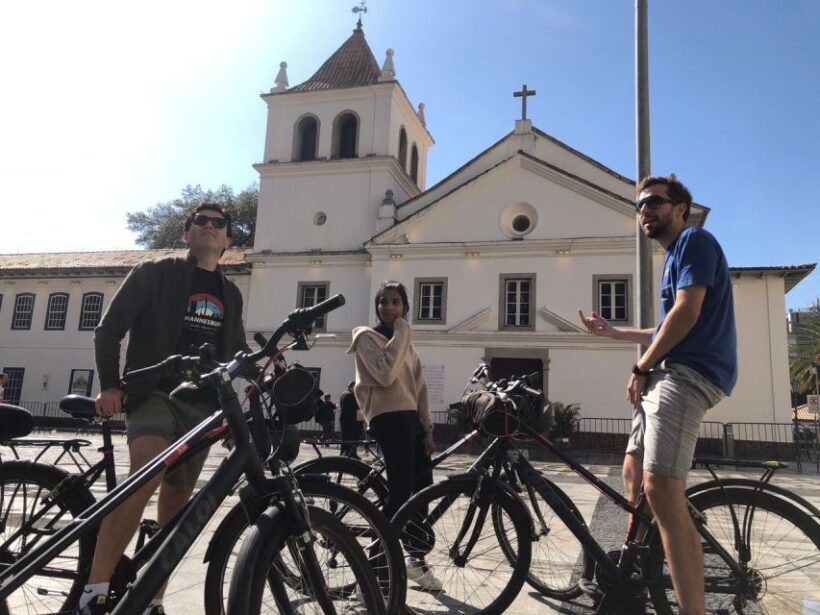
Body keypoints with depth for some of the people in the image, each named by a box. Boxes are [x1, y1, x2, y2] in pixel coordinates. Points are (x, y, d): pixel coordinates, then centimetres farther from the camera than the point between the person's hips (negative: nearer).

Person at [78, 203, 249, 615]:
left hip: (202, 404, 5)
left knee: (176, 501, 7)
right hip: (154, 393, -5)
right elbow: (109, 329, 0)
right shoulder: (154, 273, 4)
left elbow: (237, 349, 25)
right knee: (148, 472, -30)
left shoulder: (230, 294, 17)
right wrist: (109, 385, -12)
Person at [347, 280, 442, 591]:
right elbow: (385, 374, -21)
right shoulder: (367, 337, -1)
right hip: (388, 417, -8)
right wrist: (401, 334, -12)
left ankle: (416, 558, 24)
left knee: (423, 488, 9)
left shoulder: (406, 343, 23)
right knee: (401, 490, -13)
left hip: (409, 416, 8)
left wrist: (427, 429, 11)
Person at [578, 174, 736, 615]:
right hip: (668, 374, 11)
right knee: (634, 470, 15)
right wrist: (613, 332, 35)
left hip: (688, 373, -11)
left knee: (661, 489, -21)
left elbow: (687, 313, -17)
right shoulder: (674, 256, 25)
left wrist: (640, 368, -11)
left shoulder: (694, 240, -4)